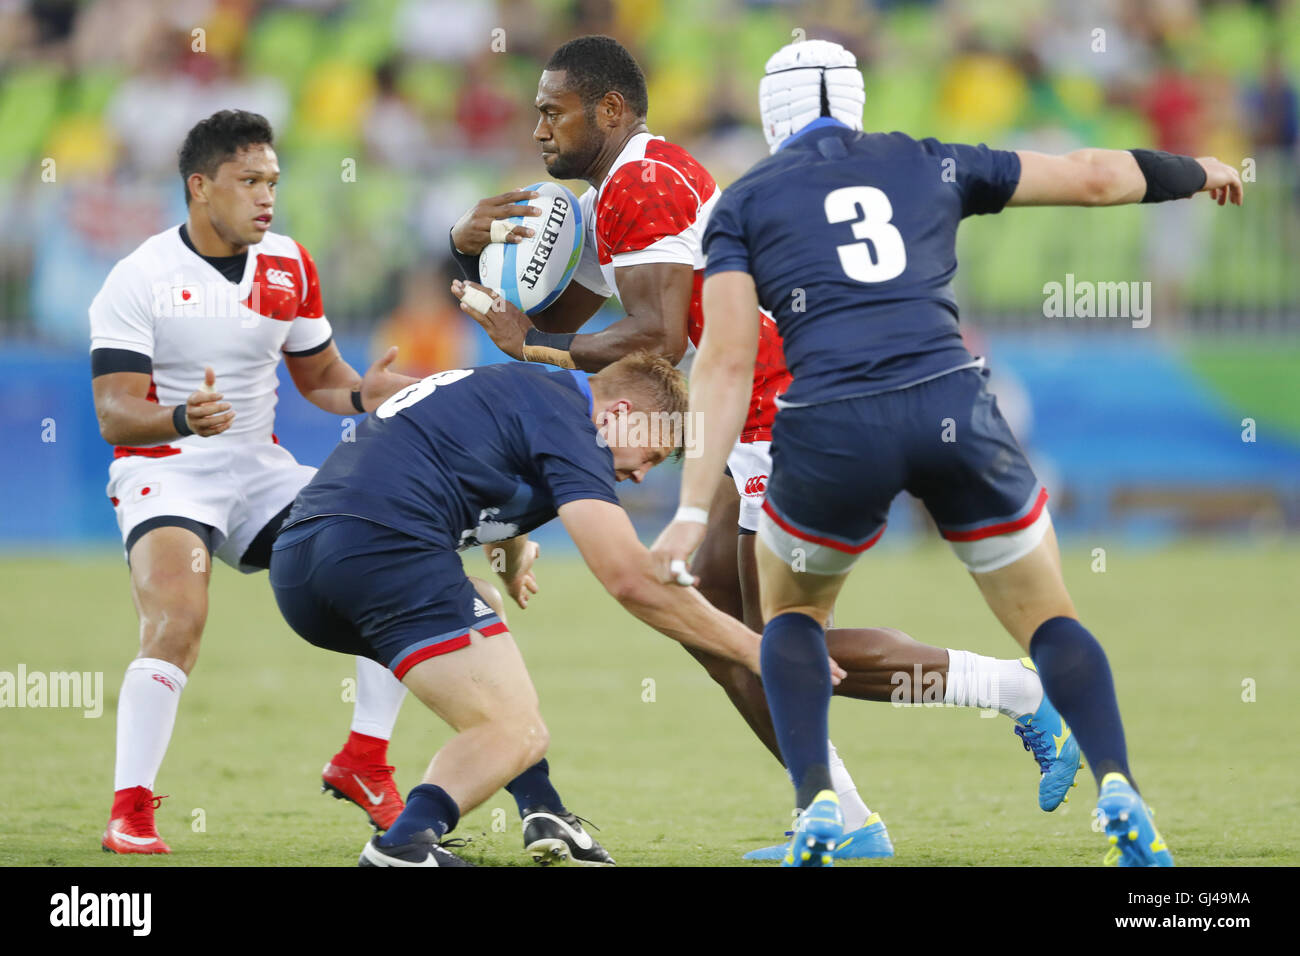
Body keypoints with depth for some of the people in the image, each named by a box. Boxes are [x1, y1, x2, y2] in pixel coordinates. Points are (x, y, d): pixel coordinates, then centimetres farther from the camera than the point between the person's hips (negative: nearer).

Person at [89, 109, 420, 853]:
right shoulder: (140, 280, -13)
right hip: (165, 473, -6)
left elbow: (321, 375, 16)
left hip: (259, 469, 6)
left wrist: (365, 395, -8)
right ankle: (130, 813, -22)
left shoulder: (289, 267, 5)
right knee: (177, 623, -30)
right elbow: (115, 414, -17)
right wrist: (183, 418, -38)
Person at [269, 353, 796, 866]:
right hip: (383, 547, -10)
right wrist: (752, 649, 0)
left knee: (482, 609, 33)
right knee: (516, 735, -8)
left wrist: (514, 562, 75)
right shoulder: (566, 418, 1)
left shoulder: (508, 387, 30)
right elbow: (630, 578, -8)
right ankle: (404, 843, -34)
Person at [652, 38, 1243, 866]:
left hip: (832, 427, -1)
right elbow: (1092, 178, 25)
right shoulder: (928, 166, 21)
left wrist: (694, 510, 0)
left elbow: (726, 363, 4)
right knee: (1048, 619, 16)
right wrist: (1194, 174, 45)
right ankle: (1119, 789, -9)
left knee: (792, 611, 27)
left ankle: (817, 808, 7)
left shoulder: (744, 204, 15)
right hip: (954, 410, 1)